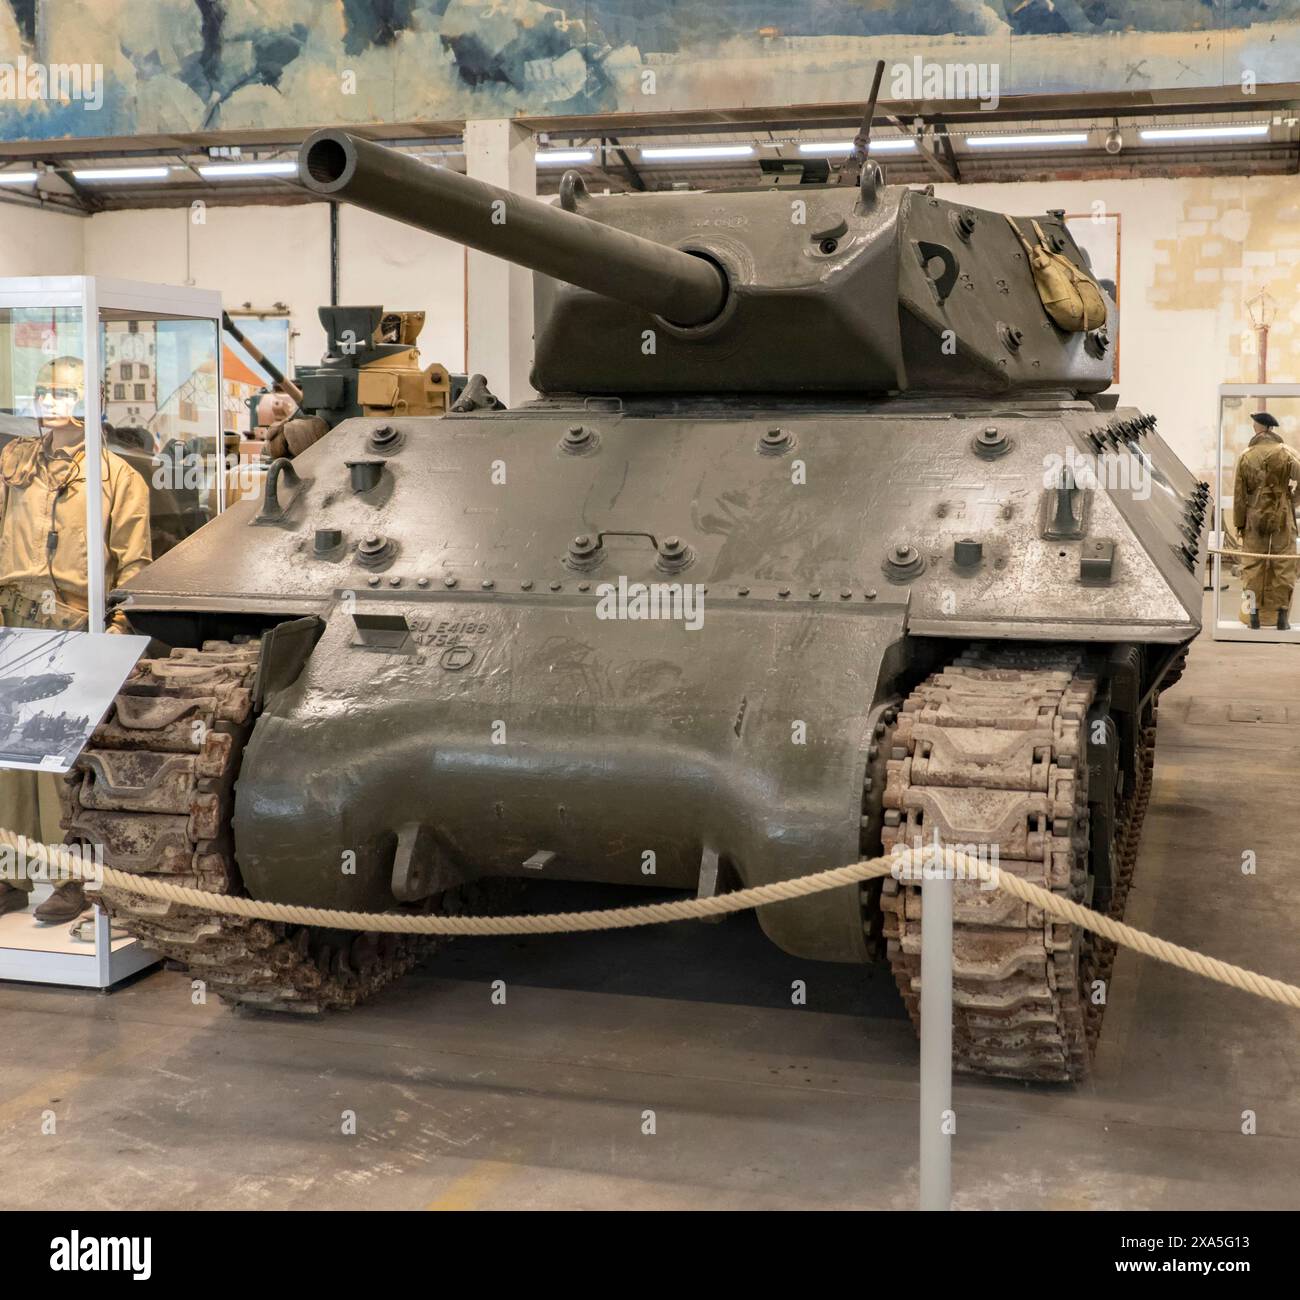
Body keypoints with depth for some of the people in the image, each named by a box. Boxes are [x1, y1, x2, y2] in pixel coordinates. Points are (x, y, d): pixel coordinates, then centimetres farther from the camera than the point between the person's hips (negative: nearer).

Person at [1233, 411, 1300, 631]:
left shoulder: (1245, 456, -1)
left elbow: (1239, 493, 1)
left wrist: (1239, 522, 7)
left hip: (1254, 517, 1)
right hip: (1282, 518, -1)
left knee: (1252, 565, 6)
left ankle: (1254, 614, 6)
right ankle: (1282, 615, 4)